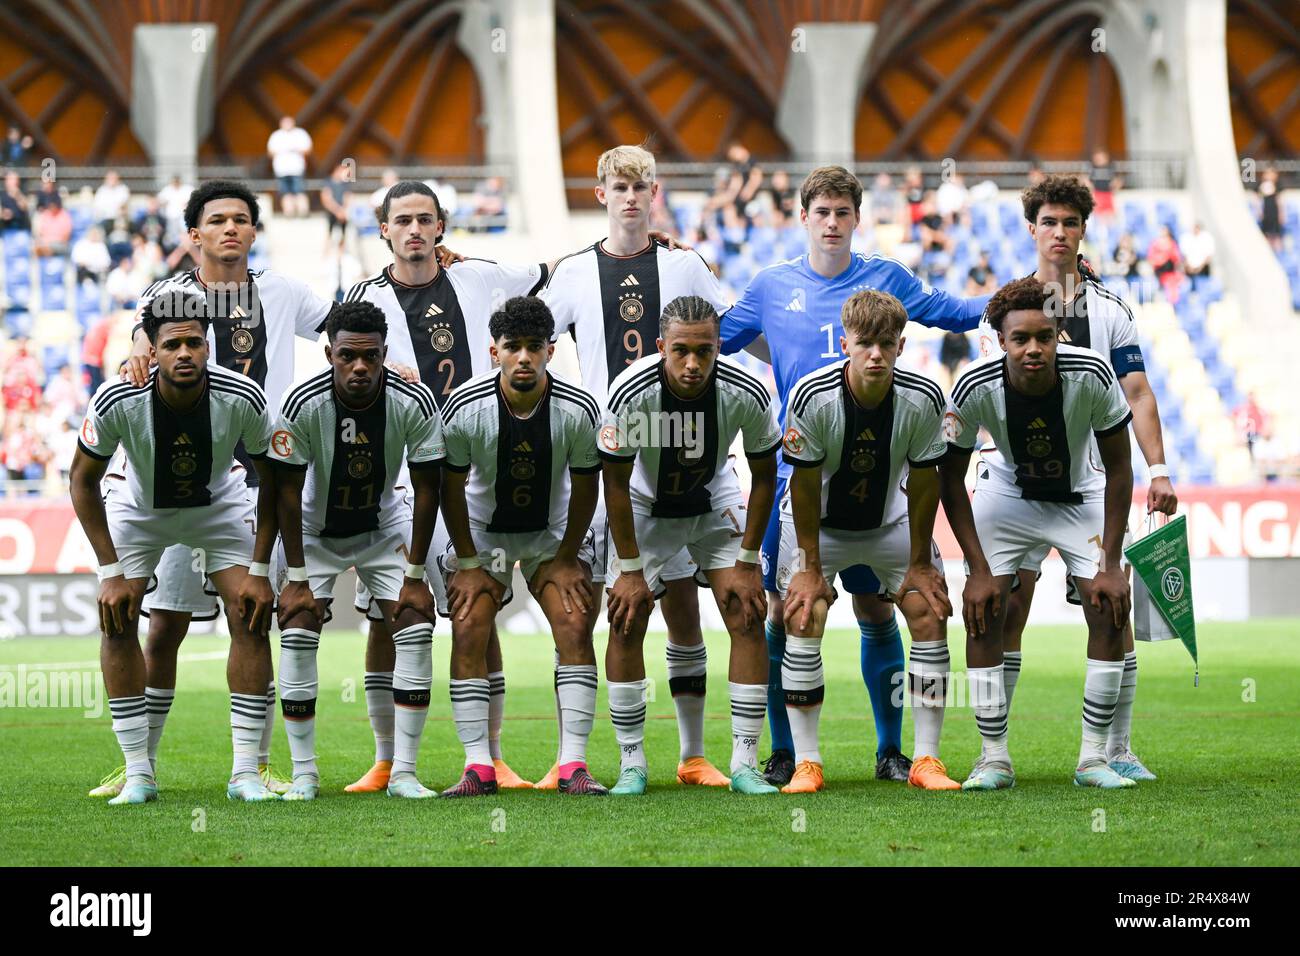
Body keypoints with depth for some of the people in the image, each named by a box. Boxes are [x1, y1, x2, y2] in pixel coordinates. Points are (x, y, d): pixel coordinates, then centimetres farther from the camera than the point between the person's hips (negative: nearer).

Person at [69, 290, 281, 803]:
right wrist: (111, 571, -18)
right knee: (116, 622, -13)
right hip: (139, 507, 0)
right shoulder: (117, 401, -33)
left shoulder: (243, 400, -31)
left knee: (252, 619, -13)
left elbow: (272, 481, -14)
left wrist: (259, 570, -17)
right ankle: (138, 774, -5)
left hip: (219, 507, 0)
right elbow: (83, 480, -15)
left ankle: (246, 772, -7)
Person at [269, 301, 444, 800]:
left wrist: (414, 575, -15)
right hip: (316, 530, -1)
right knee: (297, 631, -16)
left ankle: (402, 772, -7)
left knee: (417, 627, -13)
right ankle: (303, 773, -6)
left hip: (385, 527, 1)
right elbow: (287, 492, -18)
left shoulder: (414, 403, -24)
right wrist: (297, 577, -19)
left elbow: (426, 491, -14)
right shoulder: (302, 405, -27)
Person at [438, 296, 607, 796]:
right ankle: (478, 767, -8)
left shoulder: (579, 410, -22)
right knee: (468, 631, -13)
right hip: (482, 530, 0)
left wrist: (566, 558, -6)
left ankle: (573, 764, -12)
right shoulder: (465, 407, -23)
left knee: (575, 625, -14)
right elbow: (452, 487, -10)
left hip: (554, 532, 0)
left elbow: (585, 487, -8)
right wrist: (468, 562, -9)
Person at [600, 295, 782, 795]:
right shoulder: (631, 393, -32)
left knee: (749, 619, -10)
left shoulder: (746, 393, -28)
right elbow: (615, 482, -17)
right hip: (646, 506, -1)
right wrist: (630, 569, -15)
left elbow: (764, 476, -11)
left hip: (717, 503, 1)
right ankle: (632, 764, 4)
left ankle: (745, 764, -2)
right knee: (626, 624, -8)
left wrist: (748, 562, -10)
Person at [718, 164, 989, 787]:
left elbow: (952, 314, 16)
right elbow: (713, 338, 20)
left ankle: (891, 749, 11)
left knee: (876, 608, 1)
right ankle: (783, 753, 8)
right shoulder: (772, 287, 8)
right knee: (783, 609, -1)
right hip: (795, 471, 0)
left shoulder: (886, 279, 6)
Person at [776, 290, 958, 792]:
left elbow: (923, 482, -14)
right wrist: (810, 567, -16)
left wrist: (920, 563, -9)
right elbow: (805, 484, -20)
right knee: (802, 619, -15)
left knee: (930, 615, -9)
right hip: (818, 521, -2)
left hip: (891, 520, 2)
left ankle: (926, 760, -1)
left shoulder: (924, 400, -25)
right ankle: (806, 763, -6)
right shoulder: (812, 396, -30)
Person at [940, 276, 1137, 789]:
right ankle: (995, 758, -4)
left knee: (1110, 609, -14)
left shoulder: (1093, 375, -29)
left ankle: (1094, 757, -4)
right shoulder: (975, 387, -28)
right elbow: (950, 478, -14)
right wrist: (979, 569, -18)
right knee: (981, 611, -13)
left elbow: (1118, 468, -17)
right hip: (1008, 494, 0)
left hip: (1081, 497, 0)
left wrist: (1109, 564, -19)